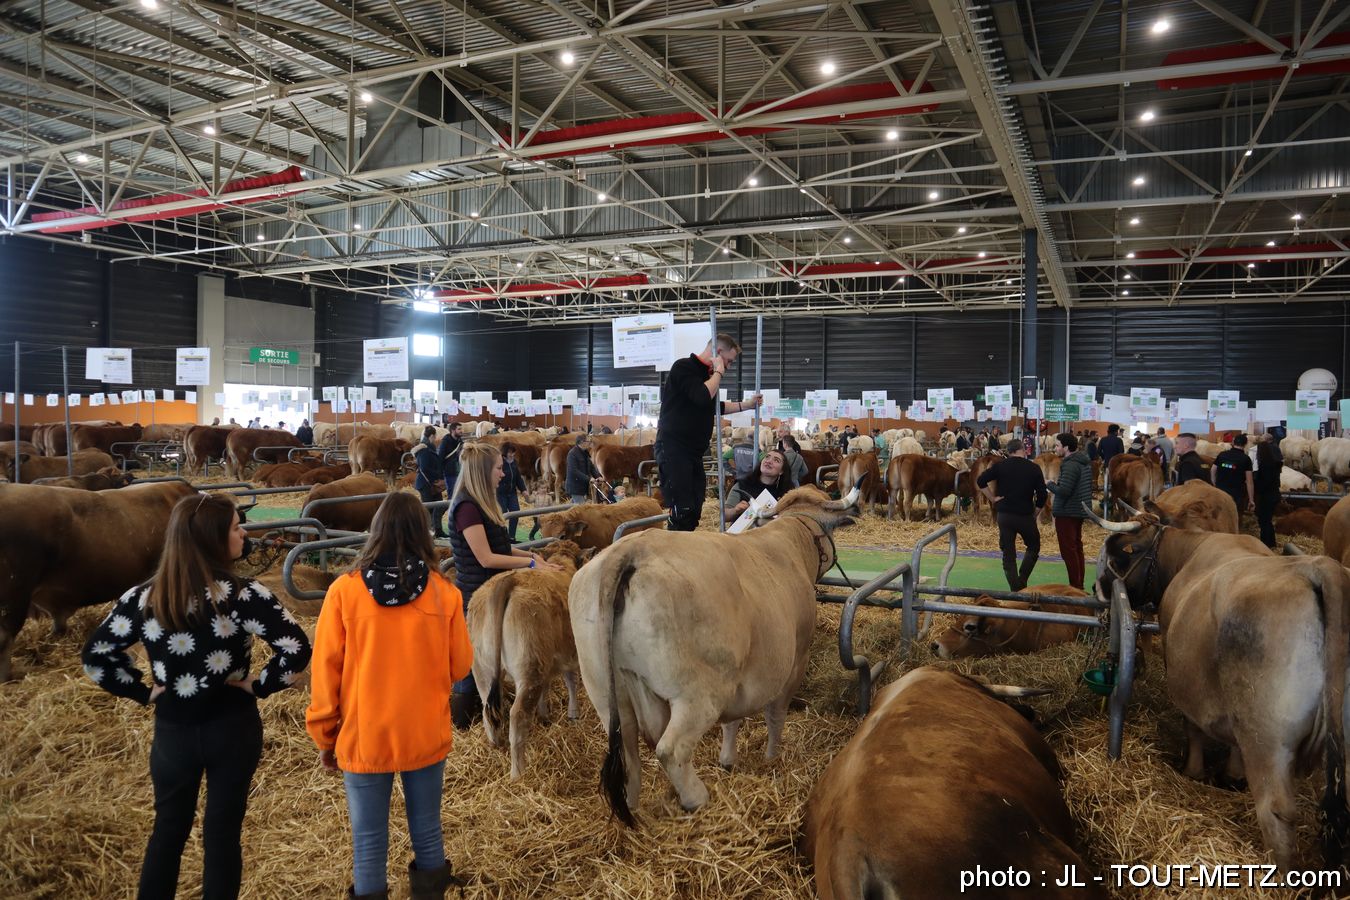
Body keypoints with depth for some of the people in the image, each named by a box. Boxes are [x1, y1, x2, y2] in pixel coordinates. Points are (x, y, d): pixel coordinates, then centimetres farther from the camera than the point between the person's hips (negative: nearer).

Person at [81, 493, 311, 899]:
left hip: (173, 729, 3)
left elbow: (95, 656, 2)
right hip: (232, 726, -3)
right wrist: (260, 686, -9)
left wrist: (144, 692, 6)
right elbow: (297, 649, -24)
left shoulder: (142, 598, -7)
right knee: (223, 830, 12)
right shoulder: (245, 596, -20)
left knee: (168, 827, 23)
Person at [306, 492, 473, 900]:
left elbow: (325, 672, -5)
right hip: (426, 736, 1)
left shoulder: (344, 590, -10)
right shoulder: (443, 592, -9)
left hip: (363, 739, -1)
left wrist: (324, 736, 7)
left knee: (369, 842, 12)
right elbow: (460, 666, 0)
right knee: (427, 832, 17)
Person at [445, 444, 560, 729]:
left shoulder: (481, 503, 9)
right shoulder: (467, 506, -21)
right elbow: (486, 558, -22)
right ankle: (461, 724, 19)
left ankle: (478, 712, 33)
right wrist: (530, 563, -18)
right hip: (475, 596, -9)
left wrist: (529, 554, 1)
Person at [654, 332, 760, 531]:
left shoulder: (704, 373, 18)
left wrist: (747, 405, 26)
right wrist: (718, 372, -10)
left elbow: (714, 406, 31)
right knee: (683, 511, -14)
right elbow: (703, 397, -25)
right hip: (673, 449, -9)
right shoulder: (684, 367, -10)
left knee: (694, 512, 6)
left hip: (693, 451, 9)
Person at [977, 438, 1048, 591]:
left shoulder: (1000, 465, -2)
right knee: (1033, 547, 20)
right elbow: (1042, 495, -3)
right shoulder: (1034, 468, -3)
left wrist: (992, 498, -1)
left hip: (1004, 515, 1)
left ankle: (1015, 589, 4)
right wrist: (1035, 512, 9)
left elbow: (981, 481, -10)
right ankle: (1021, 582, 8)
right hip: (1026, 516, -1)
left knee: (1008, 554, 8)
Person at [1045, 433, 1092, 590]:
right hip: (1080, 510, 10)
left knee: (1068, 549, -4)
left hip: (1067, 512, -10)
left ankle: (1075, 587, -2)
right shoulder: (1084, 462, 10)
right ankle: (1079, 585, 24)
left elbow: (1063, 491, -26)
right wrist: (1057, 485, 10)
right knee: (1077, 548, 17)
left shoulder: (1070, 465, -21)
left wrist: (1050, 484, -10)